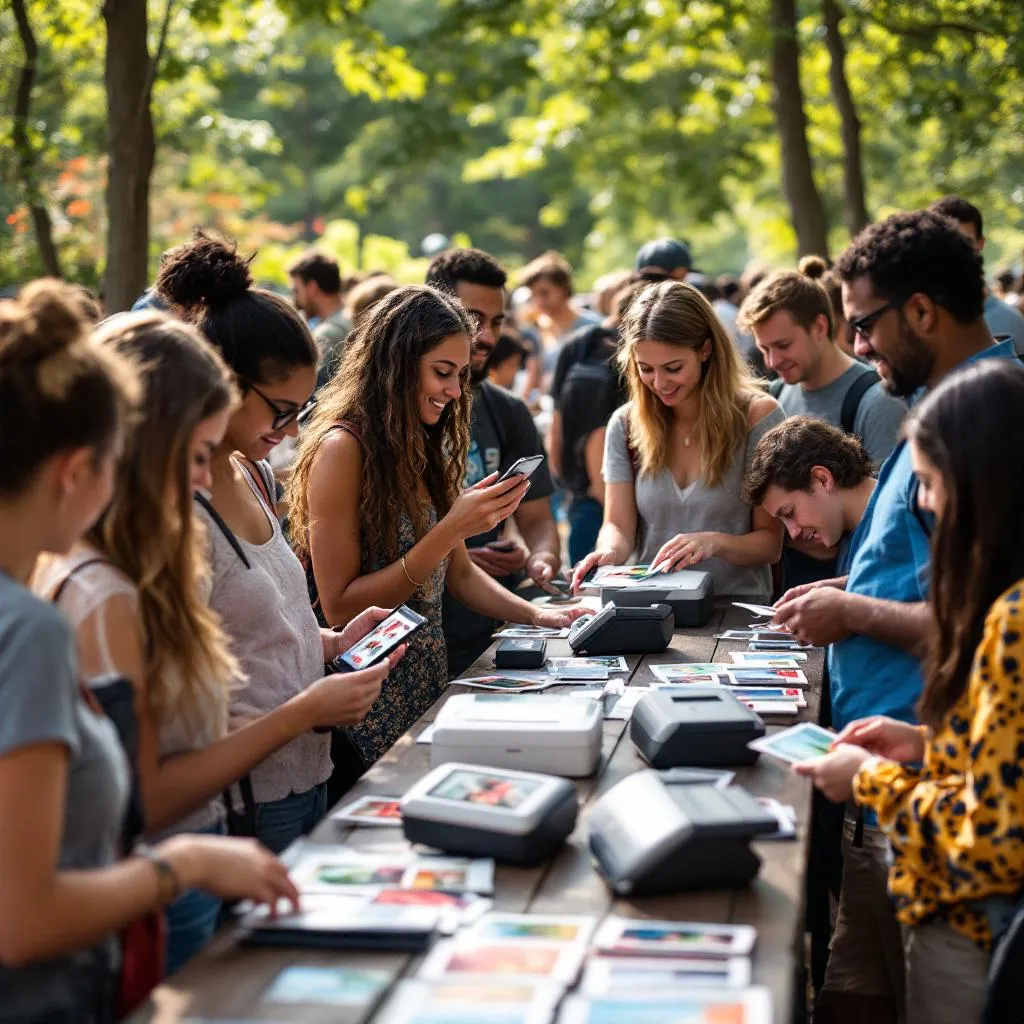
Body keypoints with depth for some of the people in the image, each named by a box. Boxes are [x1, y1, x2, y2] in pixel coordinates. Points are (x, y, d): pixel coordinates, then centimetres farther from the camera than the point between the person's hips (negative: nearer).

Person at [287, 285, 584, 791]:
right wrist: (451, 529, -22)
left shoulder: (424, 450, 9)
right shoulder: (342, 448, -16)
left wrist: (536, 615, -1)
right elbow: (339, 607, -17)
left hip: (427, 689, 8)